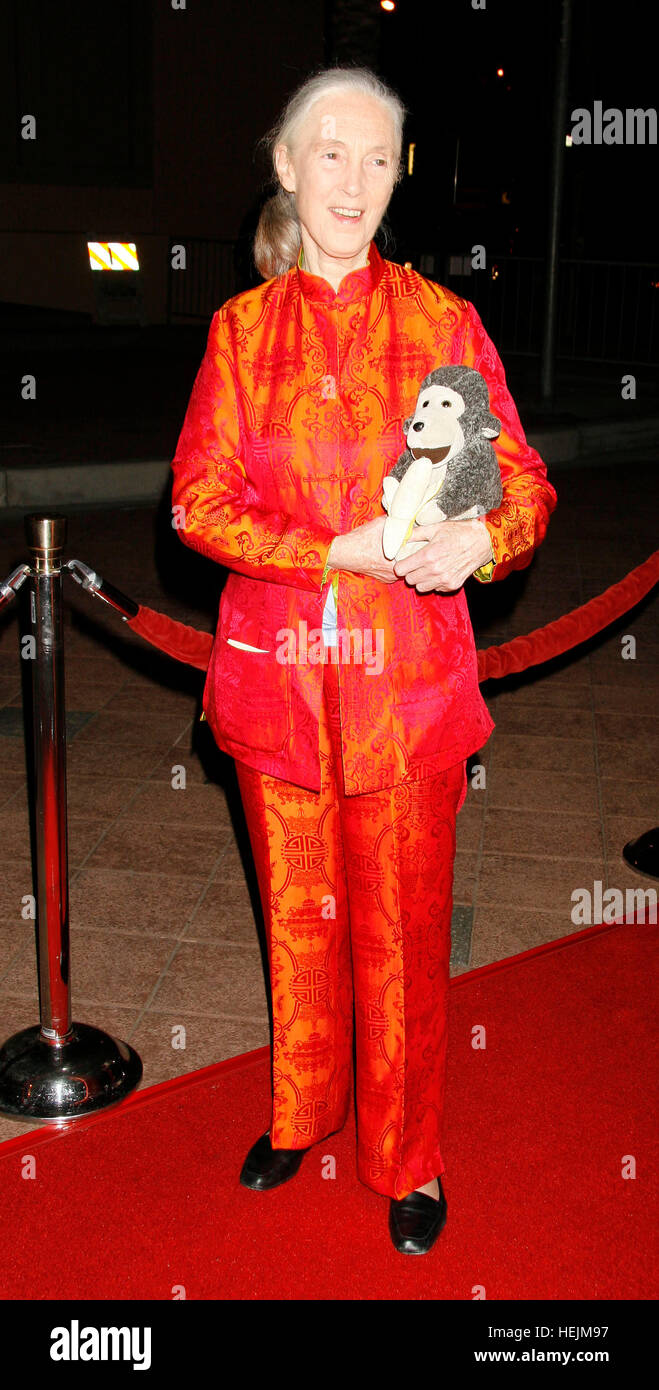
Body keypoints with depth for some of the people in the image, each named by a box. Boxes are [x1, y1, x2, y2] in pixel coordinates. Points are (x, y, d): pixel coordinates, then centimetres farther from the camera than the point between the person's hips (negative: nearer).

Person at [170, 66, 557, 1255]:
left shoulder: (443, 322, 1)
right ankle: (302, 1111, 42)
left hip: (408, 679, -1)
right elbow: (200, 499, -1)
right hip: (277, 671, 2)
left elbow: (523, 480, 2)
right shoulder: (240, 328, 5)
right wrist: (344, 551, -16)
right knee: (297, 915, 17)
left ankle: (408, 1161, 29)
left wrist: (481, 537, -22)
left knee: (402, 935, 7)